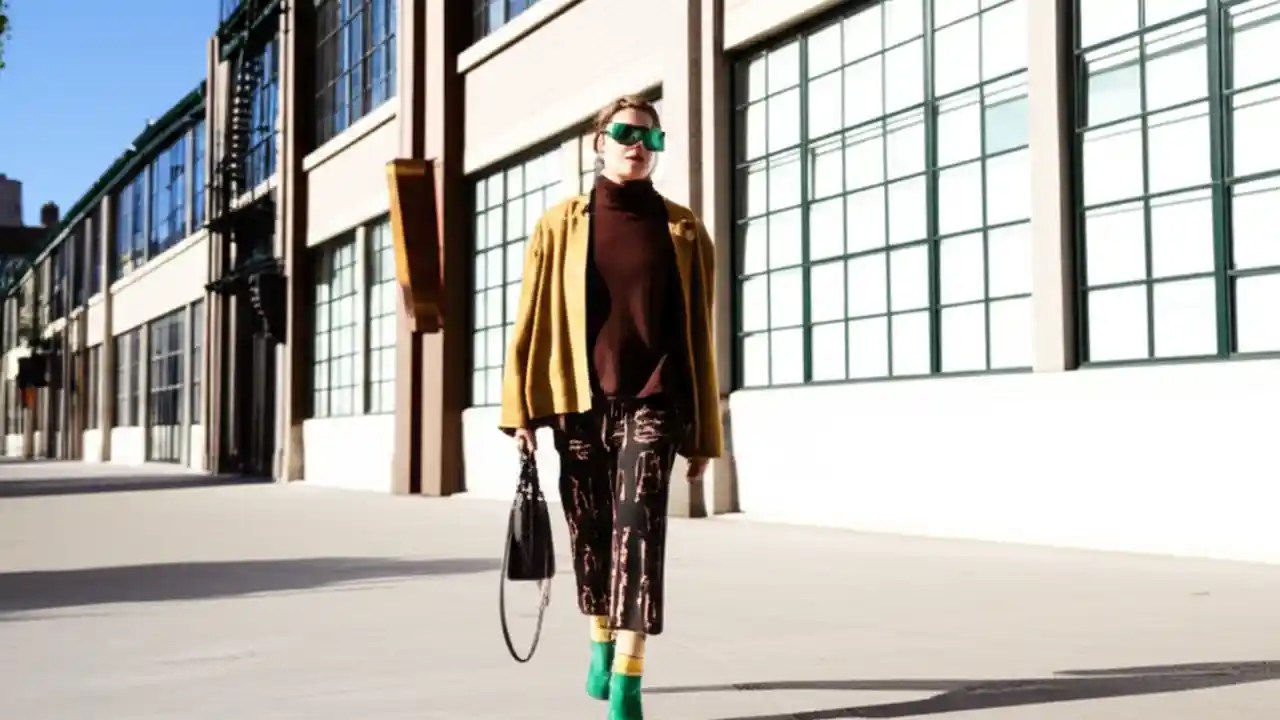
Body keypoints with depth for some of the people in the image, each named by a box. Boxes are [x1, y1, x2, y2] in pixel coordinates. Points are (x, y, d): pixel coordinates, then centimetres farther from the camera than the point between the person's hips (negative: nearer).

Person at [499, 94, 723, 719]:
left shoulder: (682, 230, 5)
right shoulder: (560, 226, 5)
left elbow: (699, 332, 5)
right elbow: (532, 321, 3)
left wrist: (703, 432, 3)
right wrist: (521, 408, -5)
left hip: (652, 402, -1)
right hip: (579, 402, 2)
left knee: (638, 529, -13)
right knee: (591, 532, 12)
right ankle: (602, 647, 36)